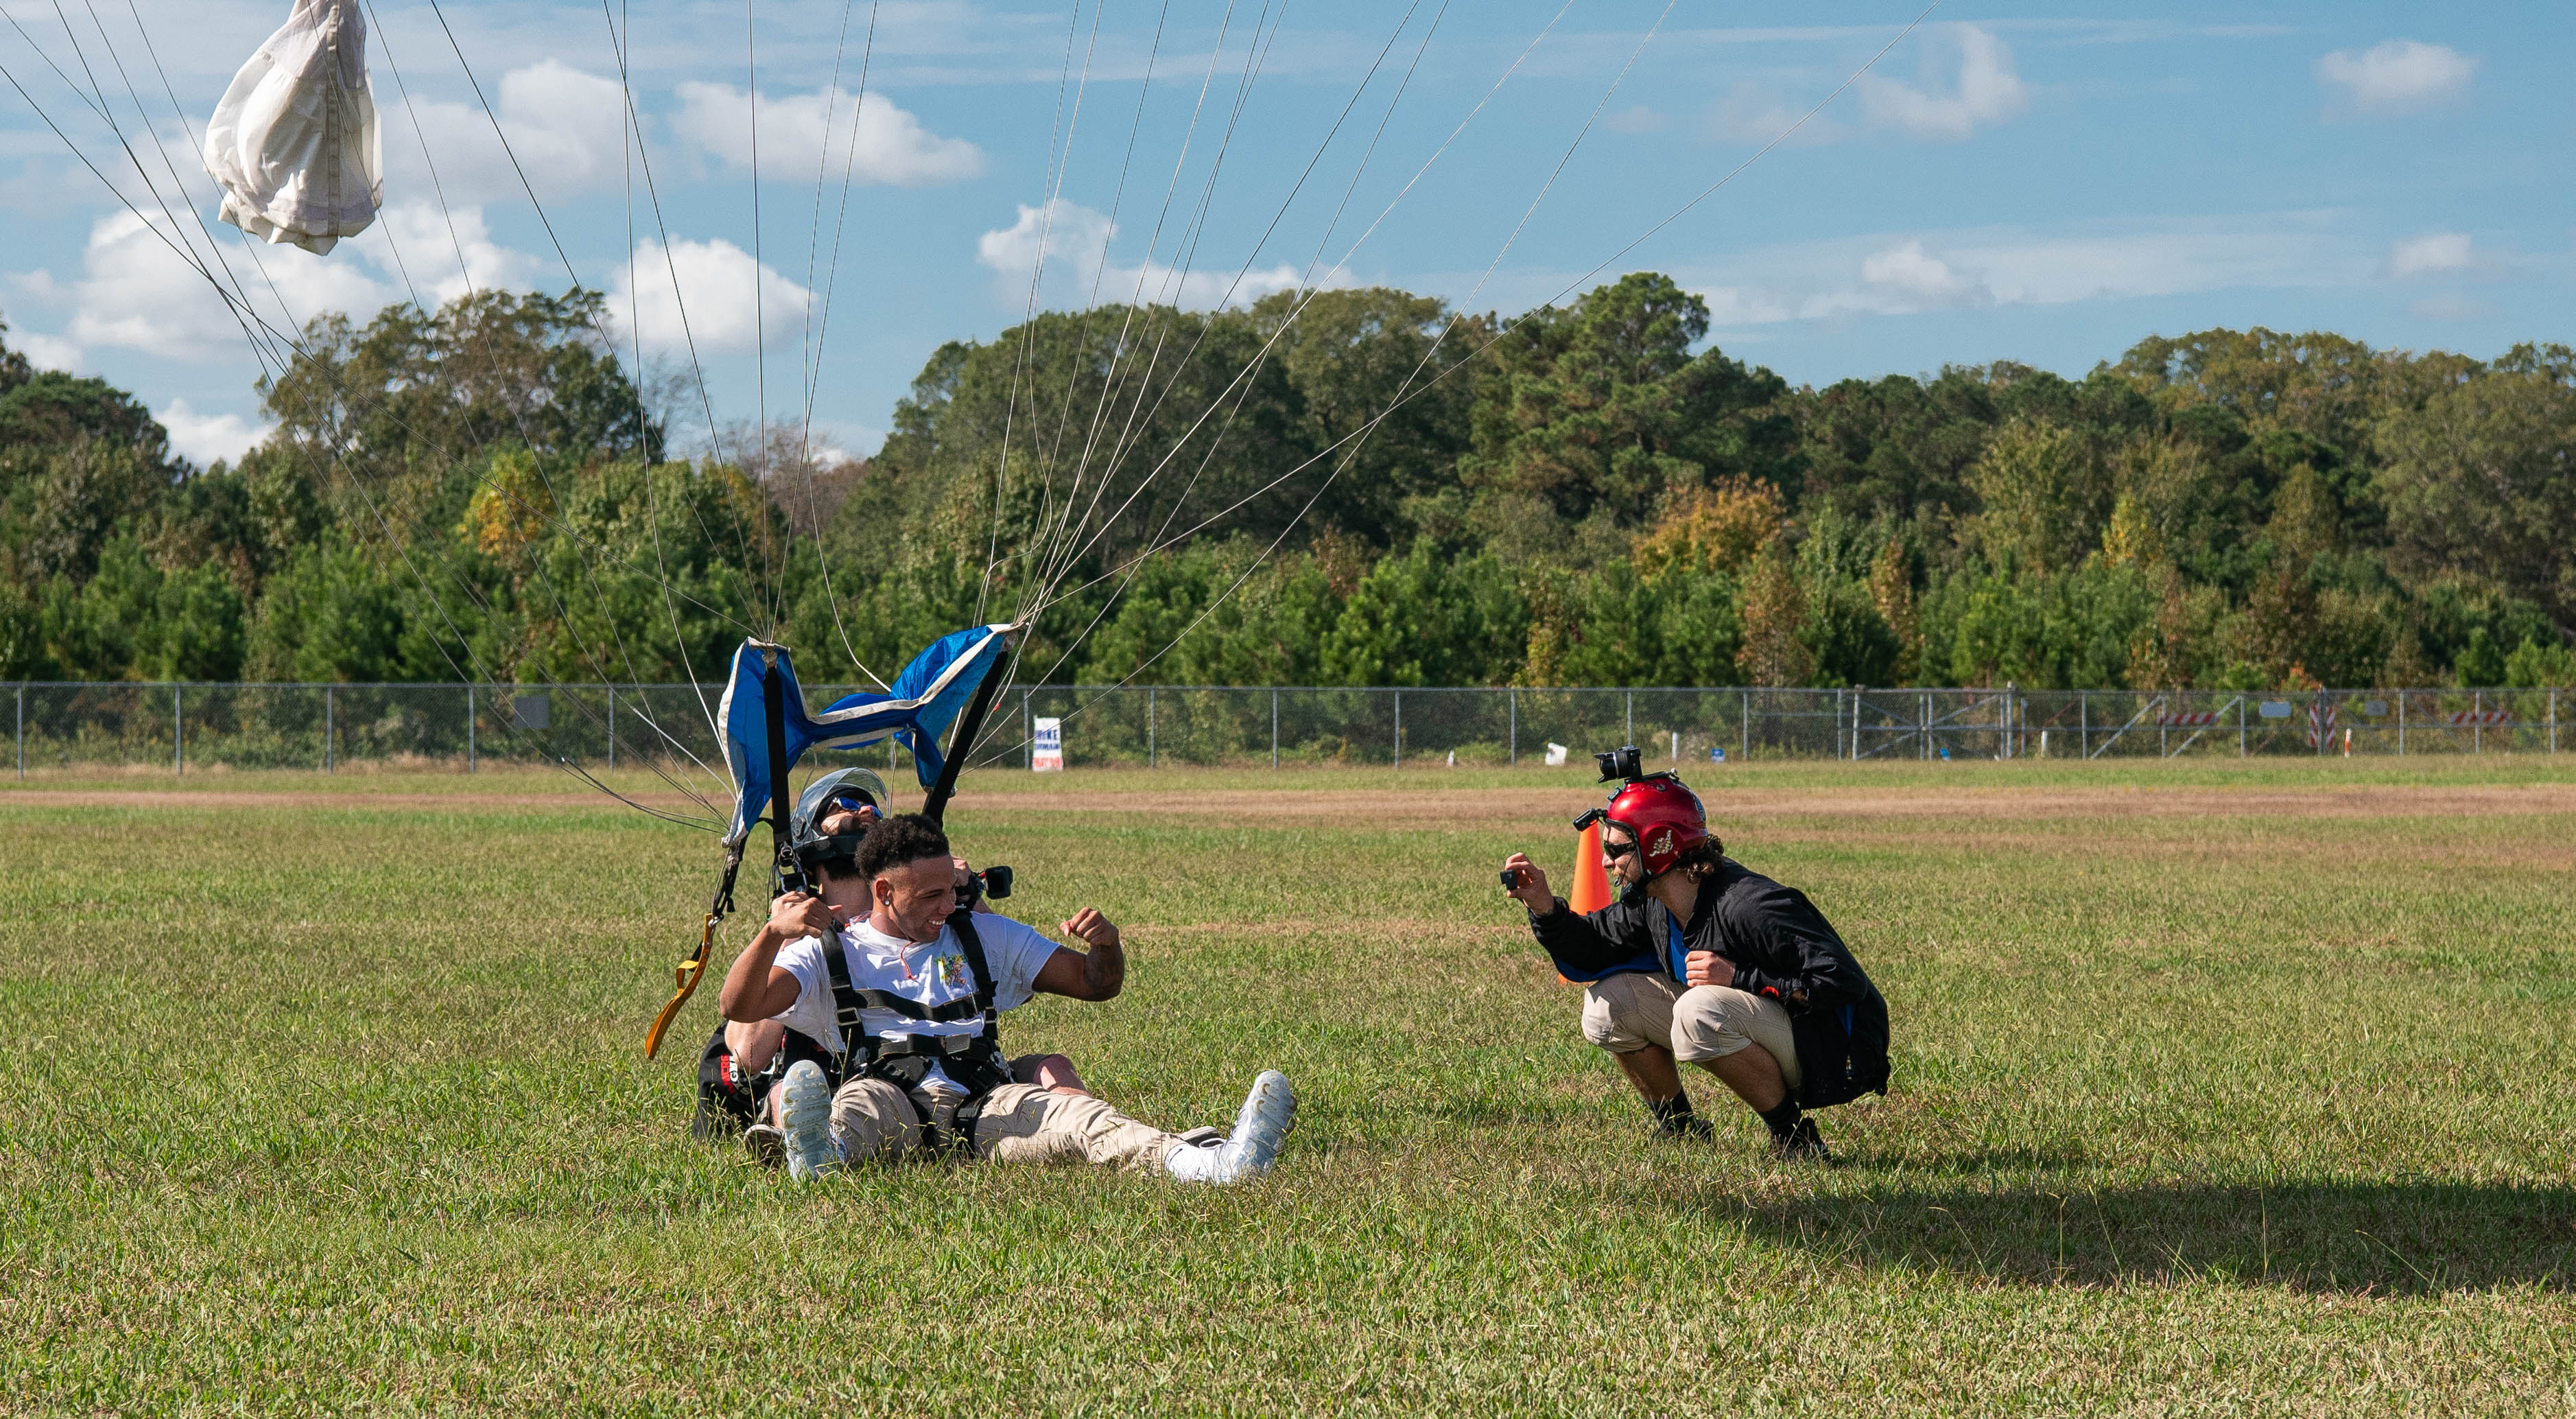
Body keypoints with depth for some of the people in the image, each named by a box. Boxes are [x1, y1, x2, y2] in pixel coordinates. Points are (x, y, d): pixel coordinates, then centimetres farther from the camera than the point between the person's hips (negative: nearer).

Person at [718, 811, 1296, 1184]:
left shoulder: (984, 936, 27)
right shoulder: (829, 951, 16)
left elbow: (1096, 984, 28)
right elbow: (738, 1006, 0)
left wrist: (1107, 945, 2)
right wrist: (773, 934, -21)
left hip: (980, 1106, 2)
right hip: (888, 1105, -2)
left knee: (1070, 1112, -29)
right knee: (863, 1099, -39)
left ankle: (1213, 1167, -56)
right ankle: (825, 1157, -76)